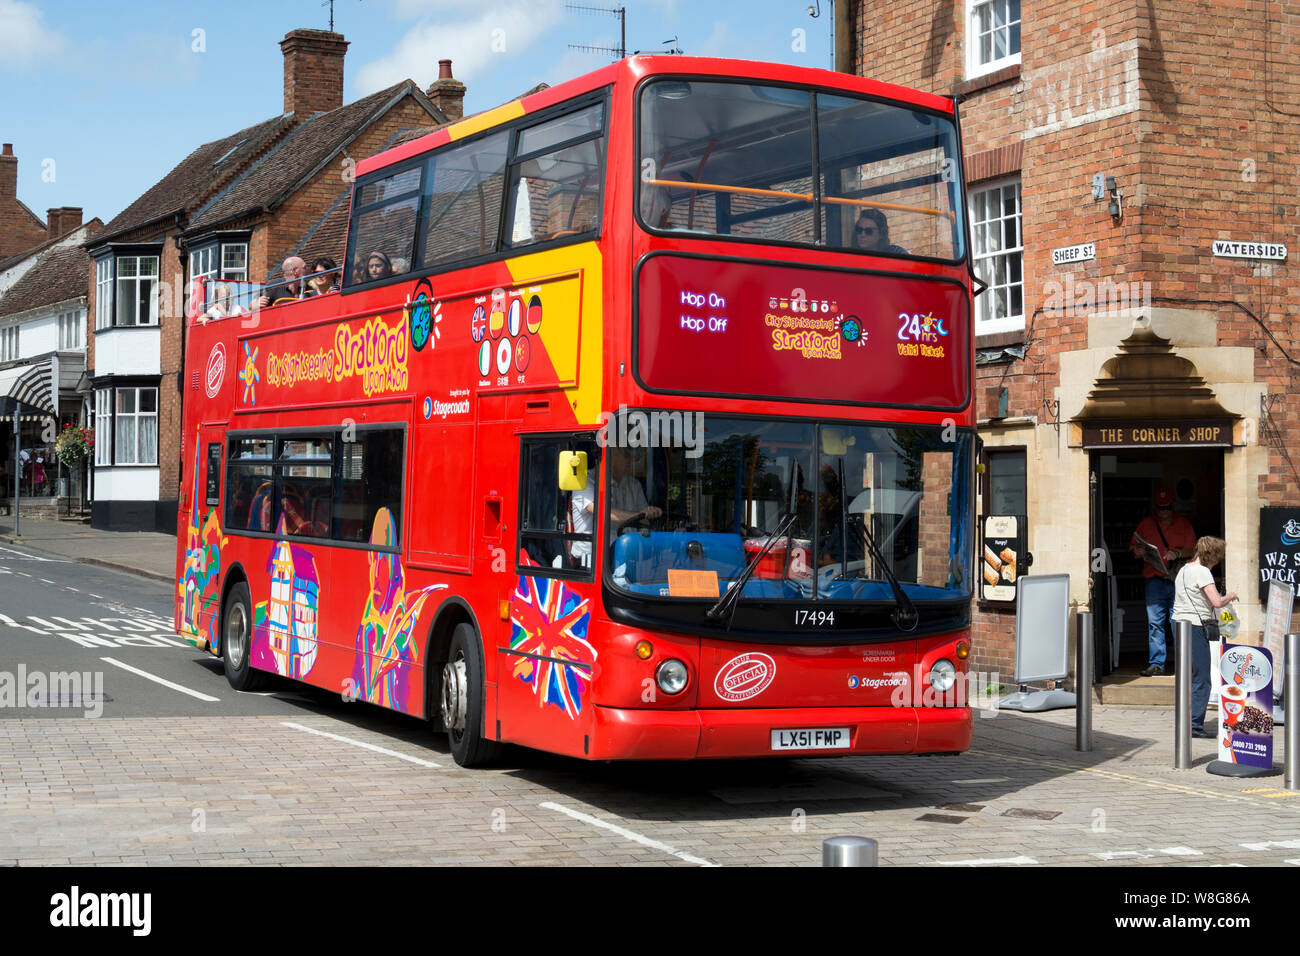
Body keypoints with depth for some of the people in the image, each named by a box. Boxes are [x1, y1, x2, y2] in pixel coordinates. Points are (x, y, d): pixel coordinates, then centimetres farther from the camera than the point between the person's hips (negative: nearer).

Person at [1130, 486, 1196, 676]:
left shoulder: (1183, 523, 10)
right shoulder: (1146, 524, 12)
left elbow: (1192, 550, 7)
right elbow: (1133, 547, 12)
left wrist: (1177, 553, -13)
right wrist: (1138, 552, -11)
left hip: (1178, 580, -1)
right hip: (1155, 580, 1)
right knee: (1154, 622, -5)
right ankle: (1156, 663, -3)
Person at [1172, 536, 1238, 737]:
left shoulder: (1184, 570, 15)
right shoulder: (1202, 572, -13)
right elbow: (1217, 602, -22)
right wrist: (1231, 596, -2)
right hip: (1195, 628, -9)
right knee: (1201, 680, -5)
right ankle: (1195, 724, -8)